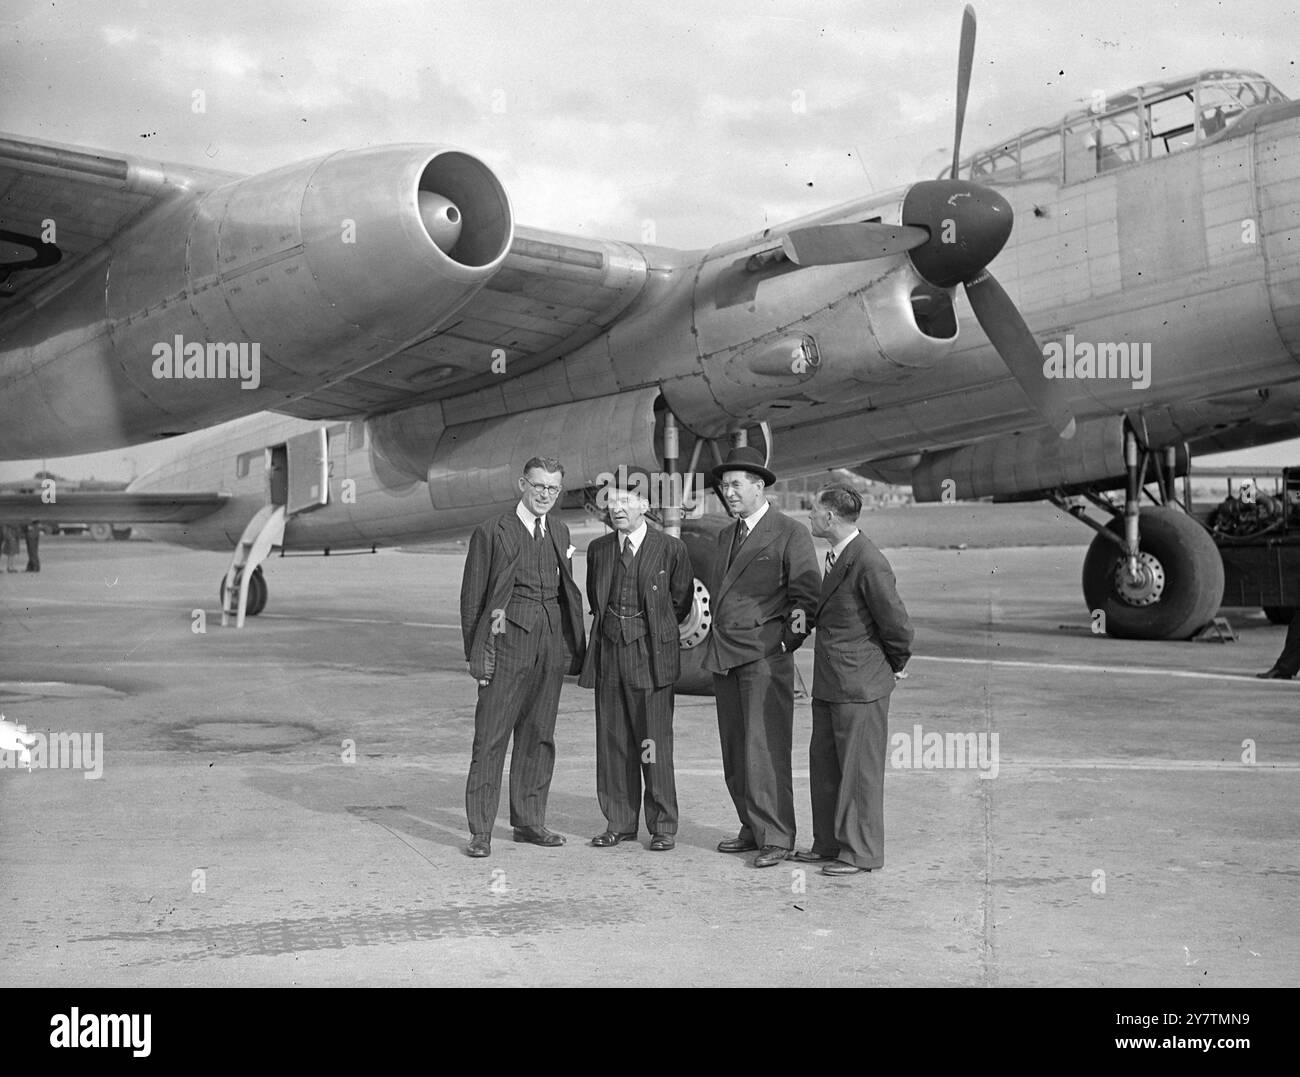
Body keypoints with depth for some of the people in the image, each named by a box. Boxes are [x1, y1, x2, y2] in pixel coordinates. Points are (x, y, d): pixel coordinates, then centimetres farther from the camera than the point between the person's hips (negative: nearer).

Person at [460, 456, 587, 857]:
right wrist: (476, 653, -7)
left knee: (538, 736, 11)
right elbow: (472, 596, -2)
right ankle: (480, 831, 1)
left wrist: (574, 645, 9)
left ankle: (529, 821, 22)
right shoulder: (491, 532, -2)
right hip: (507, 643, -5)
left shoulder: (559, 532, 15)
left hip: (551, 643, 5)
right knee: (490, 738, -4)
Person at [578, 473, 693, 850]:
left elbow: (681, 602, 7)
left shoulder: (671, 548, -3)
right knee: (612, 741, 6)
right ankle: (619, 823, 16)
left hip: (651, 654, -4)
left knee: (655, 742, -2)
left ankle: (663, 826, 8)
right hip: (609, 653, 4)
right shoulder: (598, 549, 9)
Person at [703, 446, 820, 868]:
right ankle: (752, 828, 18)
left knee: (765, 750, -10)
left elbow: (806, 591, -6)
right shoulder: (726, 535, 20)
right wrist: (712, 638, 17)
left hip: (765, 655, -7)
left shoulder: (791, 534, -3)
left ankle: (776, 837, -3)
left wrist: (800, 622, -20)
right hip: (724, 656, 7)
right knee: (735, 752, 8)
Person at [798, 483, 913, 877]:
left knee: (859, 770, 0)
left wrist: (894, 666, -1)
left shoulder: (868, 563, -19)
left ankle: (862, 852, 11)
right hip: (829, 682, 10)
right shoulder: (836, 554, 11)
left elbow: (897, 623, -15)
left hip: (860, 684, -10)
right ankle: (829, 843, 28)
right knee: (824, 764, 16)